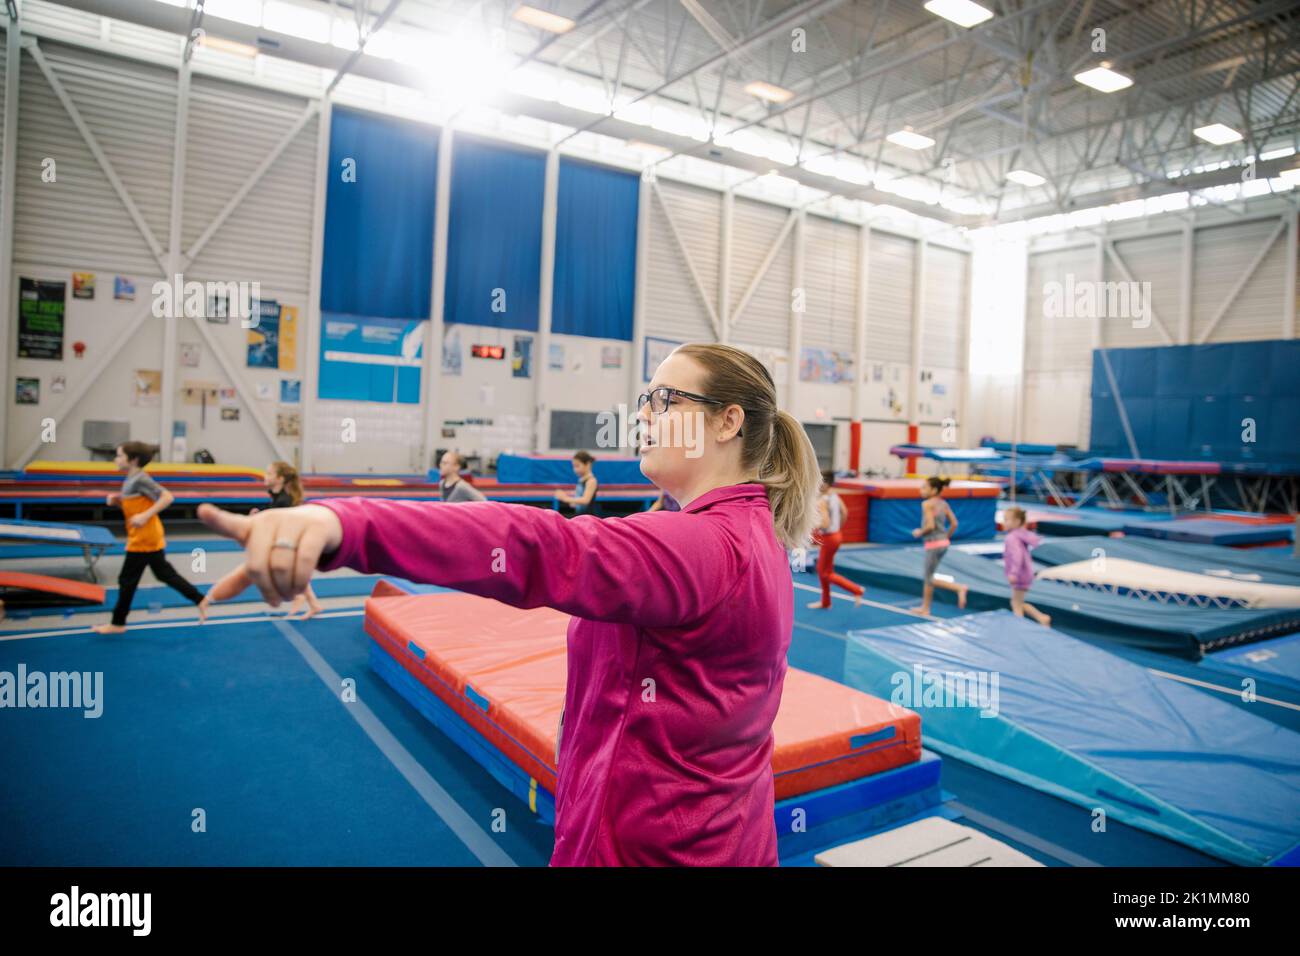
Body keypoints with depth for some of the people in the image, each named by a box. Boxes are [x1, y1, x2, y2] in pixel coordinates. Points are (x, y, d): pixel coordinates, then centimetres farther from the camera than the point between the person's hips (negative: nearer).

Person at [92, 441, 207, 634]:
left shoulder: (140, 480, -18)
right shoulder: (130, 480, 12)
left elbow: (167, 497, -26)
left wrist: (145, 516, -30)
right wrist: (116, 501, 4)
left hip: (144, 540, -10)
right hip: (150, 539, 10)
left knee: (127, 580, 2)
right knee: (165, 574, 15)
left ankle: (117, 623, 14)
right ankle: (201, 600, 19)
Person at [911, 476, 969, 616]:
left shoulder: (927, 504, -15)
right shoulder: (944, 503, 7)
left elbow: (930, 525, -23)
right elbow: (954, 524, 6)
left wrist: (919, 532, -6)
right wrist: (946, 537, 17)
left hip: (933, 544, -8)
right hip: (943, 543, 8)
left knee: (930, 579, 4)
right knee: (928, 577, 17)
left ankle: (960, 588, -7)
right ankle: (925, 608, 22)